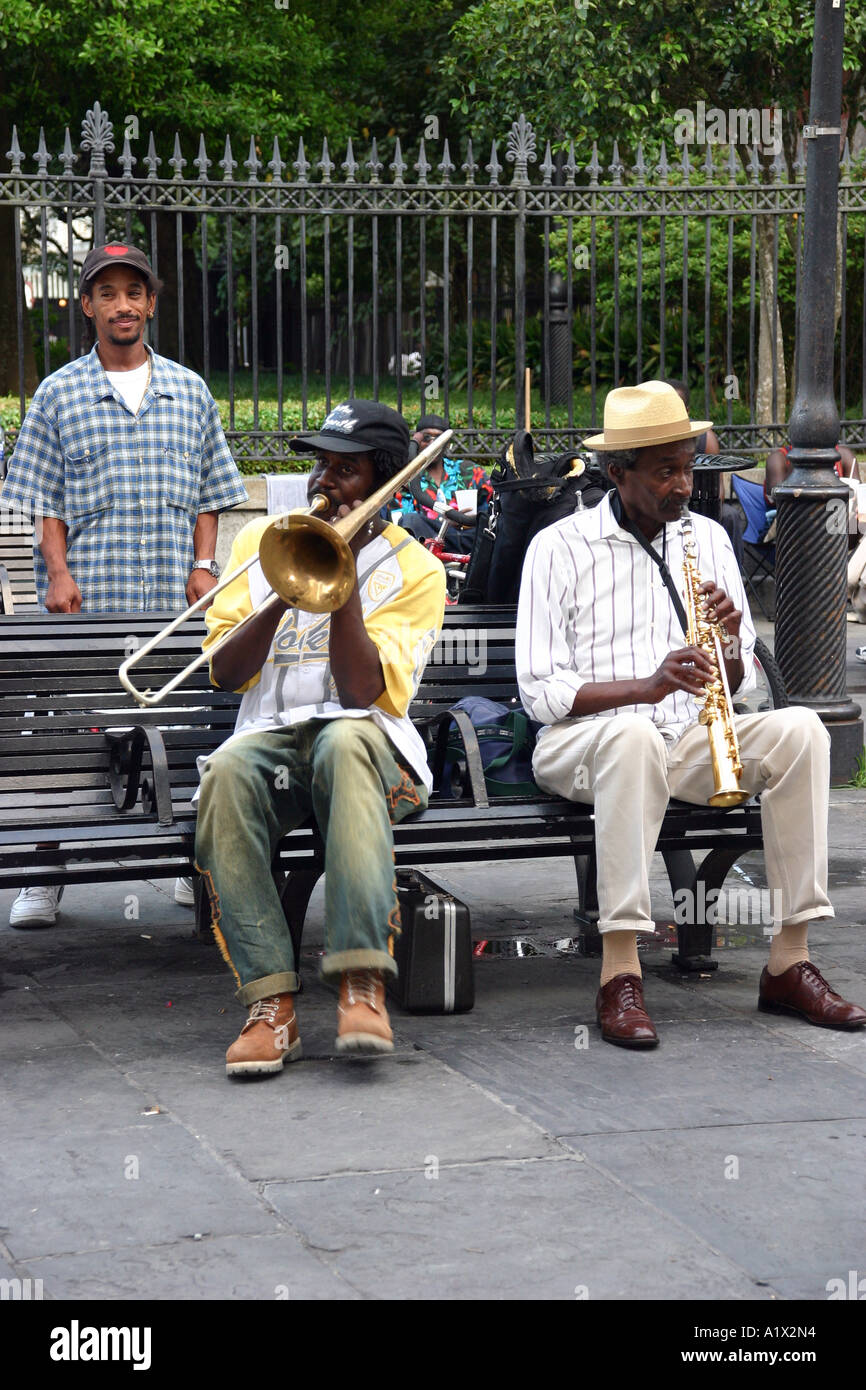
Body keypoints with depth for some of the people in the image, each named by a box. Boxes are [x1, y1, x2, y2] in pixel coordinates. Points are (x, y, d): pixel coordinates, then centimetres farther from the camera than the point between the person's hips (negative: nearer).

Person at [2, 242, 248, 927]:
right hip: (87, 595, -2)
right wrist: (58, 573, -7)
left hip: (176, 596, 2)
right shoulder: (59, 394, 7)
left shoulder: (190, 391, 13)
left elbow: (210, 492, 15)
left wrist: (205, 566, 3)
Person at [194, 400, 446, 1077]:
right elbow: (226, 672, 3)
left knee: (345, 742, -39)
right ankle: (270, 1004, -36)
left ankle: (362, 982, -46)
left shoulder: (415, 570, 4)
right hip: (271, 734, 2)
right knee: (228, 772, -34)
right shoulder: (261, 541, 15)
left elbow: (362, 691, -10)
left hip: (366, 740, -2)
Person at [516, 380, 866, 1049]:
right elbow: (540, 691, -9)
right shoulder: (559, 548, -2)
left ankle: (789, 962, -22)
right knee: (634, 733, -39)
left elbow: (740, 684, 15)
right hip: (583, 742, -4)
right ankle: (620, 974, -39)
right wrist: (645, 686, -24)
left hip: (690, 741, 5)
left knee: (799, 728, -22)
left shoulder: (709, 539, 13)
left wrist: (732, 644, -9)